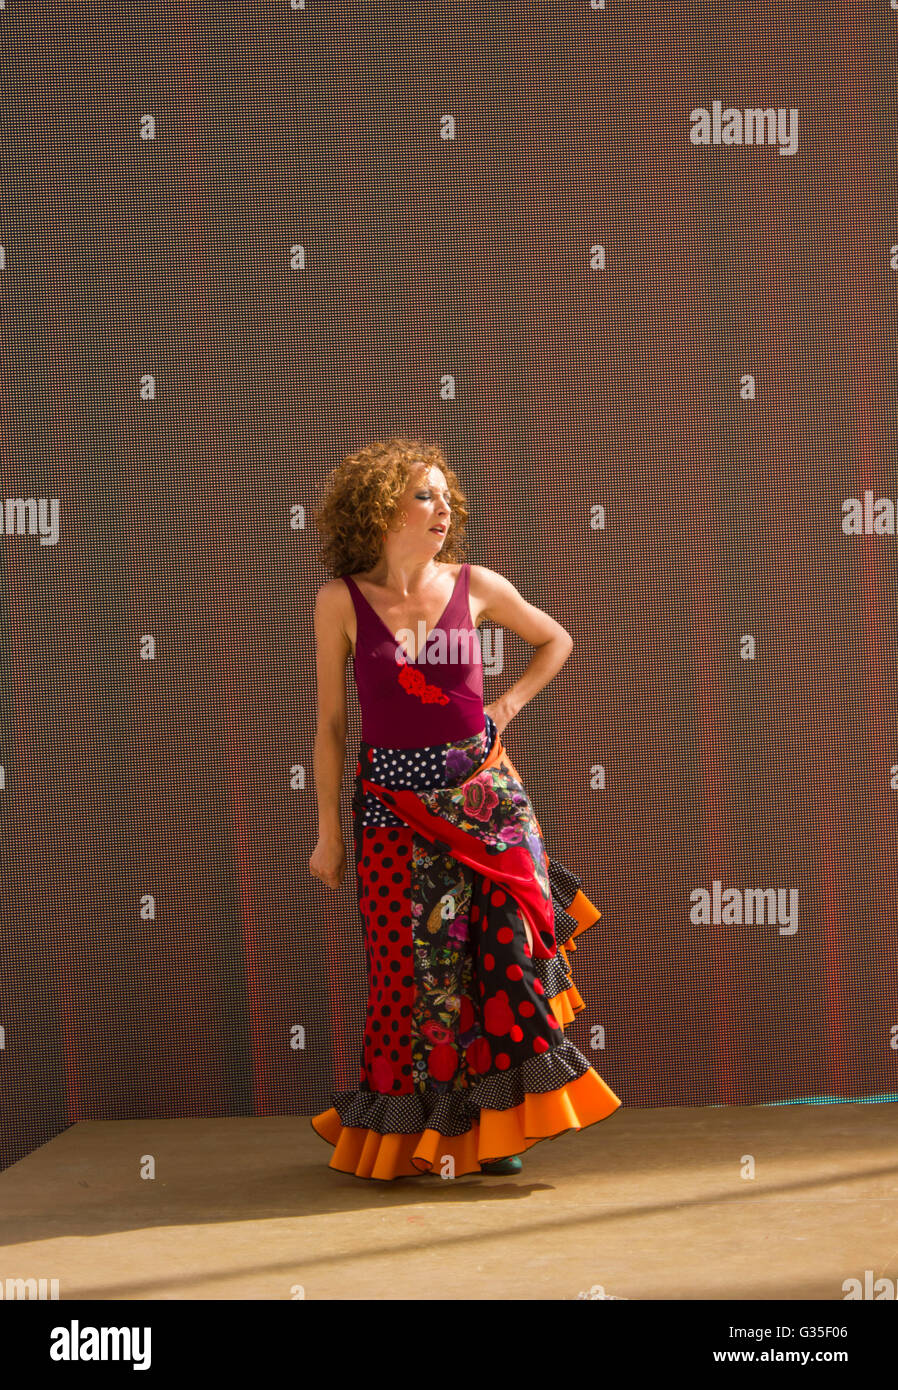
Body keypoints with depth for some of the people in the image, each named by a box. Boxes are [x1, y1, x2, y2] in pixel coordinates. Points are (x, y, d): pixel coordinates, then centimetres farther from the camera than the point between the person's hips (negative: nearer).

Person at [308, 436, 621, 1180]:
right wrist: (329, 831, 4)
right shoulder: (342, 601, -3)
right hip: (394, 798, -1)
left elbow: (556, 640, 19)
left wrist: (510, 703, 5)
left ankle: (493, 1125, 10)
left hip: (483, 789, 1)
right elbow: (330, 722, 2)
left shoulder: (476, 587, 1)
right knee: (414, 962, 1)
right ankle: (407, 1136, 18)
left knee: (506, 945, -3)